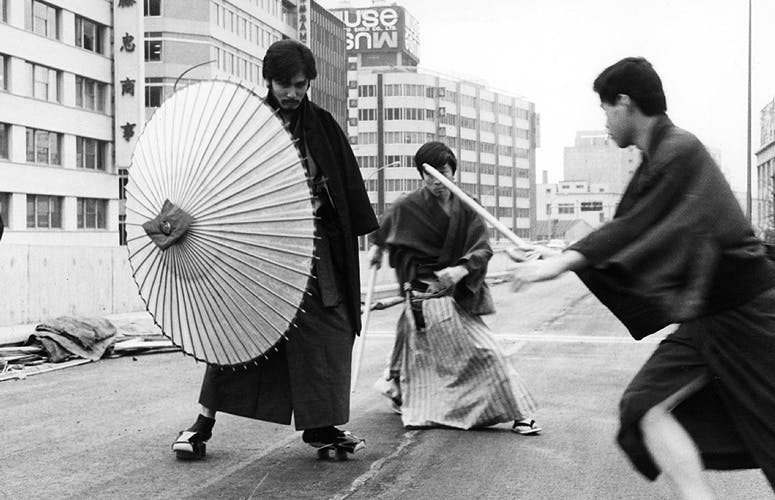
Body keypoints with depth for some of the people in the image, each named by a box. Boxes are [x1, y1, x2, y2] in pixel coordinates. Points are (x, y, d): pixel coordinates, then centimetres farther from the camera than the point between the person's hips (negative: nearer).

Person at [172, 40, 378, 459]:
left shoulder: (321, 125, 8)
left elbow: (347, 179, 13)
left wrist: (365, 222, 11)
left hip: (314, 243, 3)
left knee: (329, 329, 2)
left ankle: (320, 425, 14)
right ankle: (204, 421, 8)